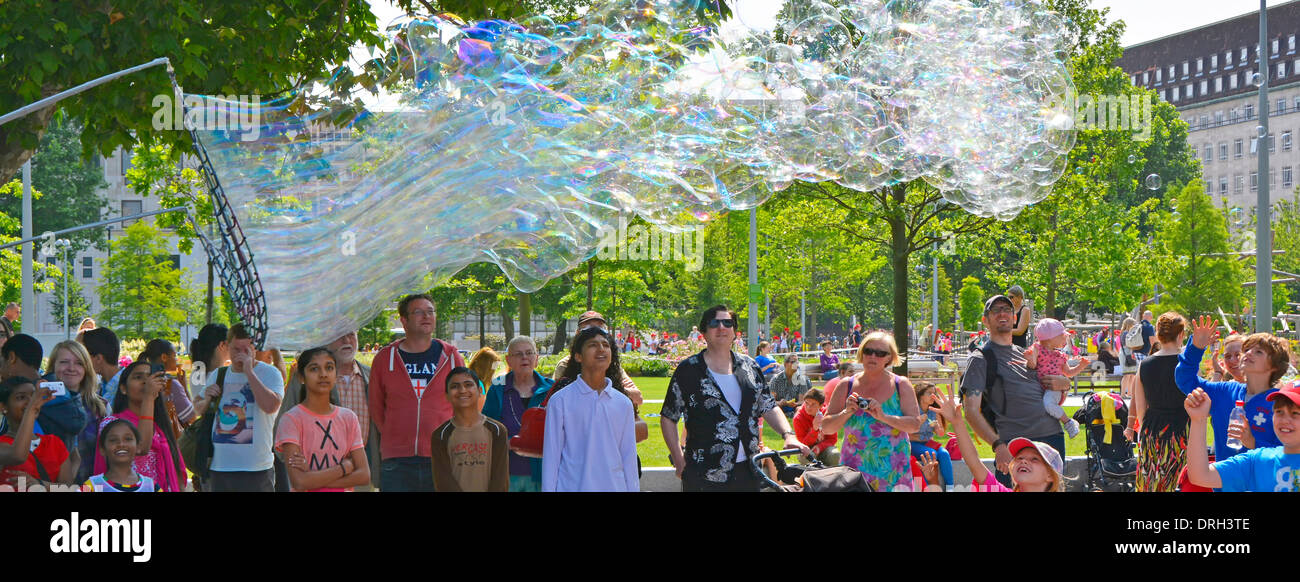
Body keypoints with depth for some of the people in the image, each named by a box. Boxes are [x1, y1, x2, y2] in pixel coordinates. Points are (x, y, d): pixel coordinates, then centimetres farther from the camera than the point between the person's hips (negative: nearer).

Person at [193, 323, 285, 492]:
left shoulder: (270, 373, -2)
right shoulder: (218, 375, 14)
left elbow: (271, 406, -21)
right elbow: (198, 409, 26)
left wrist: (249, 371, -17)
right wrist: (207, 400, 2)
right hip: (218, 466, 5)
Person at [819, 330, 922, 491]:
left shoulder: (901, 385, 4)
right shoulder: (846, 386, 6)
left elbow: (915, 425, -5)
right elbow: (826, 427, 4)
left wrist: (884, 417, -18)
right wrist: (847, 413, -13)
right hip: (855, 467, 0)